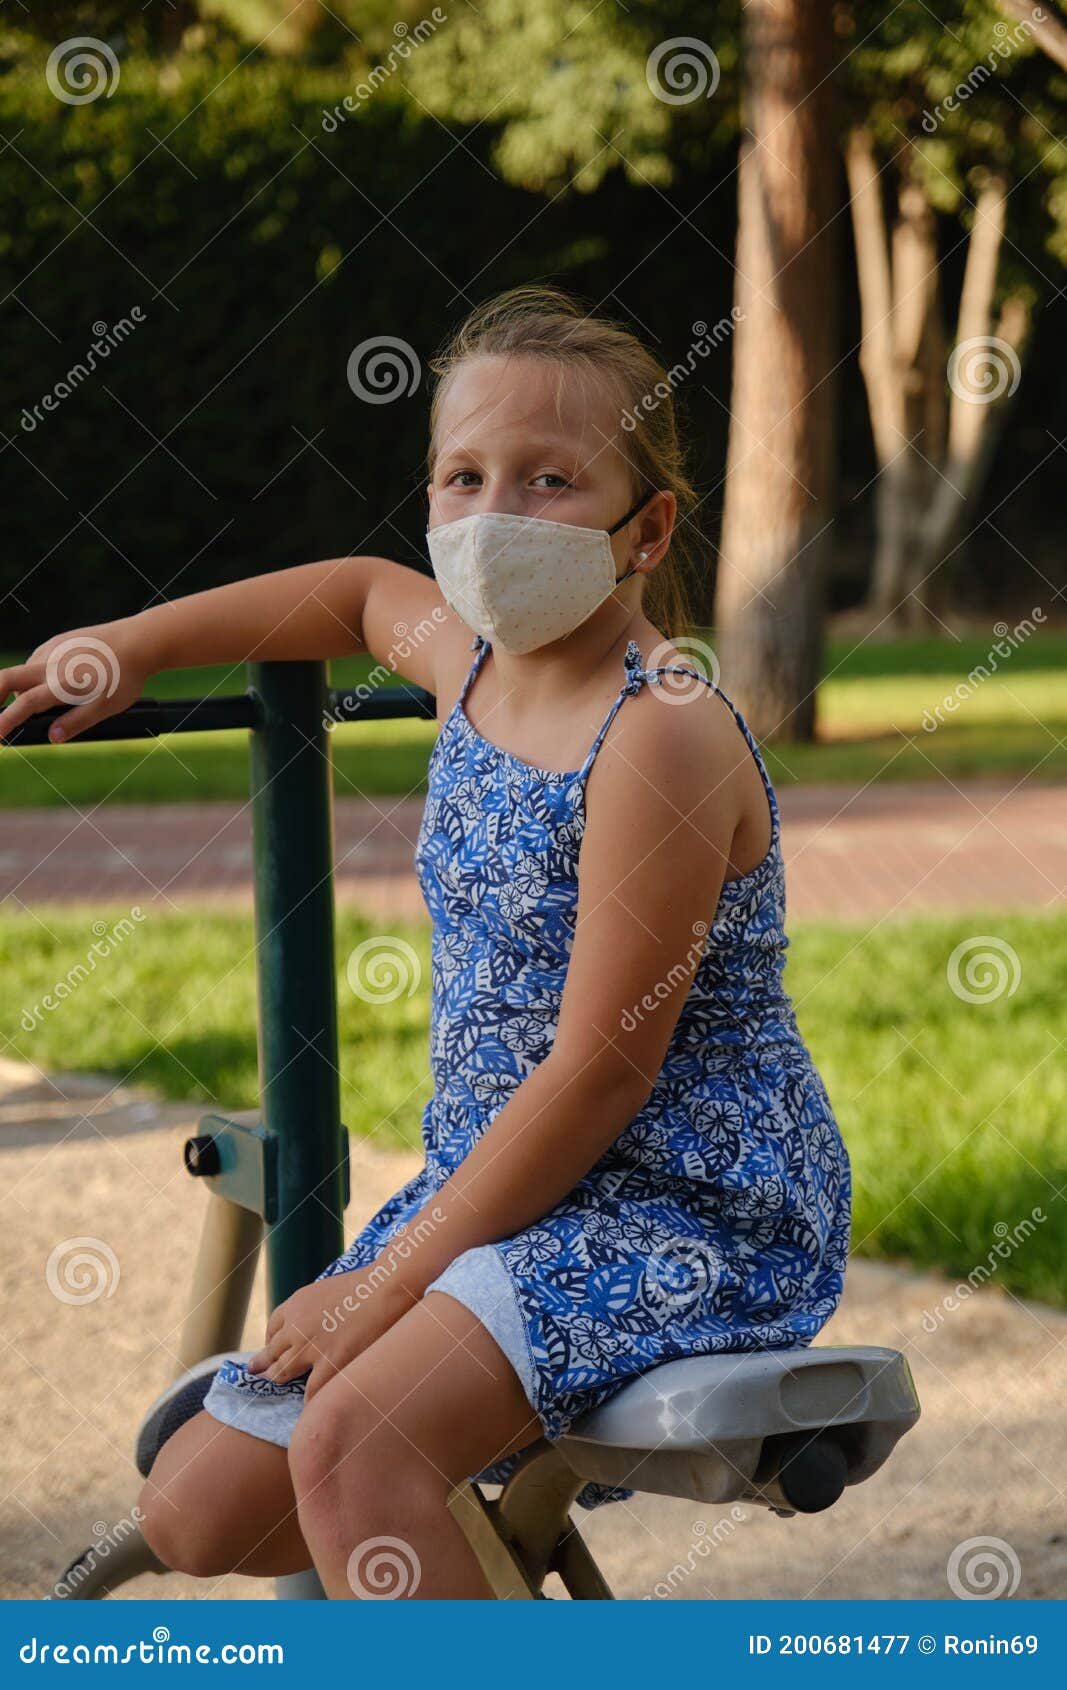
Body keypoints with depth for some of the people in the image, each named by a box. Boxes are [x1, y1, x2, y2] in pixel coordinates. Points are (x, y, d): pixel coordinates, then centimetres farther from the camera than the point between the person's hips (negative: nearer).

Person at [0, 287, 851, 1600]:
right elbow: (361, 593, 33)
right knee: (198, 1506, 6)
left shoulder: (660, 732, -19)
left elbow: (601, 1071, -21)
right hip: (505, 1195, 9)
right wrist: (133, 643, 24)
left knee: (351, 1444, -32)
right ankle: (484, 1546, 28)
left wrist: (391, 1280, -16)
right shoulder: (473, 658, 6)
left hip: (696, 1211, -9)